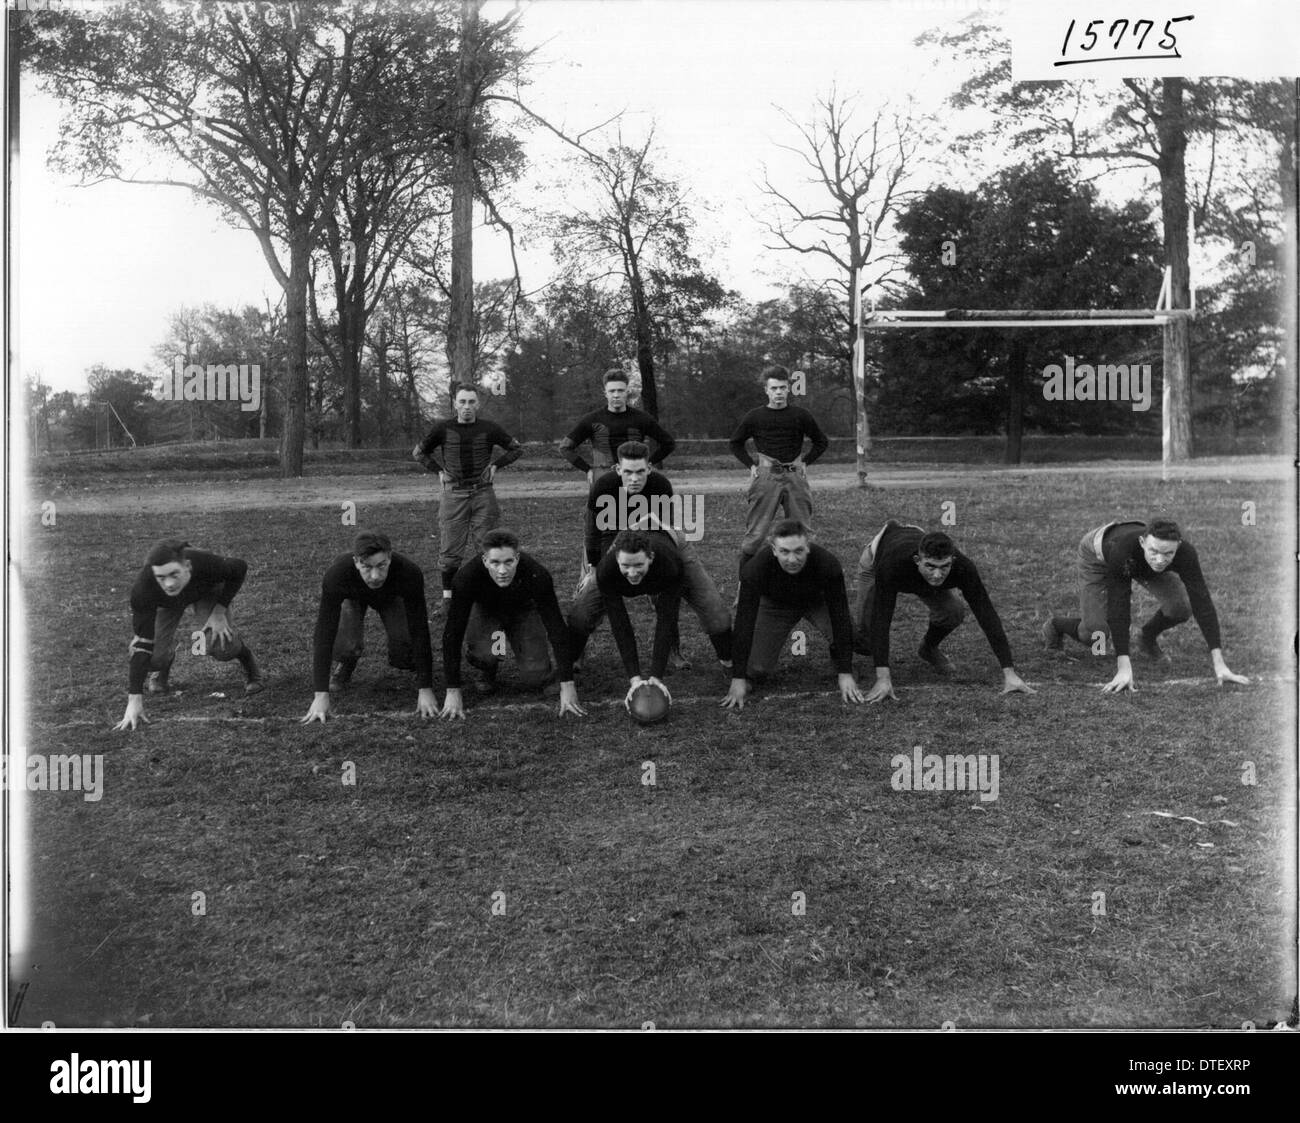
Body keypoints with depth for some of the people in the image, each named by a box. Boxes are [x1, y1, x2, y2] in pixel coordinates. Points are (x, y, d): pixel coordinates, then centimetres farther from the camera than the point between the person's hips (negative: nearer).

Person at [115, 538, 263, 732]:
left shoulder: (208, 565, -42)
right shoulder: (142, 589, -41)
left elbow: (240, 567, -17)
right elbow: (142, 644, -37)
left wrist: (219, 612, -22)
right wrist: (134, 700, -40)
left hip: (207, 591, -1)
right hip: (165, 604, 1)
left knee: (222, 647, -24)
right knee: (157, 656, -19)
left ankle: (251, 670, 12)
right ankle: (161, 672, 20)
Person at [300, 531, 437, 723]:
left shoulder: (409, 573, -42)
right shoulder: (337, 575, -43)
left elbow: (419, 630, -35)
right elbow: (324, 632, -39)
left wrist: (425, 689, -36)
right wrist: (321, 695, -42)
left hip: (391, 596, 0)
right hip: (352, 596, 0)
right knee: (346, 646, -27)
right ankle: (343, 665, 9)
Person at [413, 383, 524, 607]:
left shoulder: (489, 428, 0)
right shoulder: (443, 429, 1)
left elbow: (517, 449, 13)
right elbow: (419, 452, 16)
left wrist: (495, 464, 3)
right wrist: (439, 470, 5)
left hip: (483, 494, 0)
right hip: (454, 494, 0)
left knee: (484, 547, 0)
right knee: (450, 549, -1)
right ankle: (447, 597, 8)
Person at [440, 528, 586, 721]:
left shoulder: (537, 574, -38)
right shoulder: (467, 576, -37)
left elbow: (556, 628, -32)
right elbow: (453, 632, -32)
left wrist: (567, 687, -33)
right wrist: (453, 692, -34)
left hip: (524, 609, 1)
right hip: (485, 609, 0)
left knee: (535, 678, -16)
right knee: (482, 654, -32)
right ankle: (488, 671, 5)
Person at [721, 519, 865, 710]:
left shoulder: (828, 563, -37)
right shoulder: (756, 568, -36)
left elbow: (840, 616, -31)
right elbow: (745, 622, -32)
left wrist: (845, 673, -32)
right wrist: (739, 679, -33)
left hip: (817, 601, 0)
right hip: (775, 604, 0)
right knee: (756, 671, -15)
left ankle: (842, 665, 6)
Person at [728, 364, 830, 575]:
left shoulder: (800, 416, 4)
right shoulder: (754, 417, 2)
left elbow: (821, 442, 18)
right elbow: (735, 443, 17)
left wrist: (805, 462, 7)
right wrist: (751, 465, 6)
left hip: (795, 477, 2)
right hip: (765, 478, -1)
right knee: (756, 532, -5)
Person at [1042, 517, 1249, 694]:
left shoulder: (1185, 553, -38)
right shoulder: (1123, 550, -46)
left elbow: (1202, 604, -36)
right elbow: (1119, 608, -44)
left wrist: (1219, 665, -40)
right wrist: (1124, 668, -47)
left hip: (1141, 563, 3)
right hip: (1098, 555, -3)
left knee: (1180, 608, -20)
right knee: (1095, 634, -14)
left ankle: (1148, 638, 14)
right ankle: (1056, 626, 21)